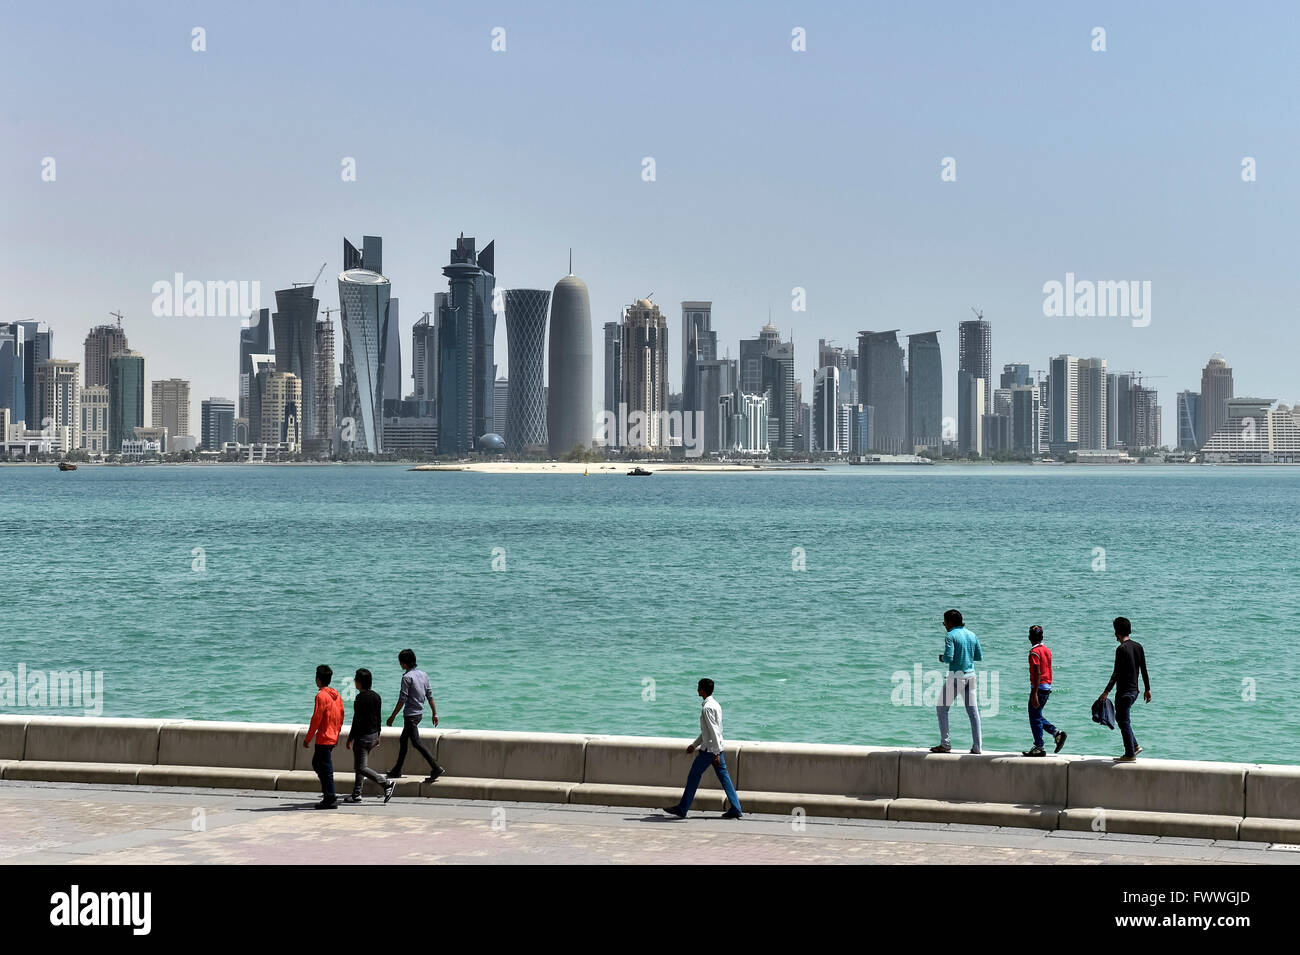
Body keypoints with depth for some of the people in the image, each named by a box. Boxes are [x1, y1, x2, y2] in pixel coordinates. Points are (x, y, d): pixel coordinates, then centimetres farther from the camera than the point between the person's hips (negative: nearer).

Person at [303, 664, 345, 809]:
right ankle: (328, 795, 14)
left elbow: (316, 719, -17)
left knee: (326, 769, -3)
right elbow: (341, 716, 15)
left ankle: (330, 800, -1)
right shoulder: (336, 694, 10)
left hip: (323, 738, -9)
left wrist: (307, 739, -10)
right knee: (316, 764, 18)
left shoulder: (321, 696, -15)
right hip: (333, 737, 9)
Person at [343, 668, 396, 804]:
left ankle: (387, 784, -12)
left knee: (361, 768, -5)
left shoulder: (361, 698, -18)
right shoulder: (376, 696, 8)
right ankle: (356, 795, 18)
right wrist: (377, 736, 22)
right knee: (359, 766, 16)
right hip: (373, 735, 9)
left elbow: (357, 720, -20)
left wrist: (350, 739, -15)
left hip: (363, 736, -9)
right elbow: (379, 718, 14)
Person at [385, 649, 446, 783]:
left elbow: (402, 700, -17)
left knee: (416, 742, -9)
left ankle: (436, 768, -17)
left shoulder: (407, 677, -16)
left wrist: (392, 717, -11)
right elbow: (430, 695, 10)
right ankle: (397, 771, 24)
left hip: (410, 715, -9)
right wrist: (435, 713, 15)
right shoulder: (423, 674, 8)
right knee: (403, 740, 17)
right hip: (419, 713, 9)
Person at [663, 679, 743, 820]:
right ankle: (735, 809, 3)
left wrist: (716, 754, -23)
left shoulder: (707, 708, -16)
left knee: (694, 776, 0)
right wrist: (694, 745, 27)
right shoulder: (715, 705, 14)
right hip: (717, 749, 9)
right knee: (724, 777, 7)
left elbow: (713, 731, -21)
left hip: (709, 750, -9)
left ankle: (682, 809, 6)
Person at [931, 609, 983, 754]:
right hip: (970, 675, 6)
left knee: (943, 709, 7)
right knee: (973, 711, 7)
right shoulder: (972, 636, 9)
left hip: (956, 676, -6)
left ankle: (945, 744, 4)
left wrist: (942, 658, 3)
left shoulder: (951, 636, -10)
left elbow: (949, 658, -19)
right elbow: (979, 657, 13)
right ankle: (977, 746, 3)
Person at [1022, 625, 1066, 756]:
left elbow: (1038, 674, -20)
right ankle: (1057, 733, 5)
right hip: (1048, 687, 9)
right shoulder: (1047, 650, 13)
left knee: (1035, 718, -1)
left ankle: (1039, 748, 1)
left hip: (1039, 687, -9)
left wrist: (1034, 694, -22)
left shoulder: (1034, 652, -14)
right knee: (1038, 716, 18)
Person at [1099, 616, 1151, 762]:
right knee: (1121, 718, 21)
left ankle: (1130, 754, 1)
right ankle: (1134, 746, 20)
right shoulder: (1138, 646, 8)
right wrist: (1147, 689, 19)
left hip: (1124, 692, -8)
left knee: (1124, 722, -1)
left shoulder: (1122, 649, -16)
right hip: (1134, 690, 8)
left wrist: (1106, 691, -16)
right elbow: (1144, 670, 13)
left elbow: (1116, 673, -18)